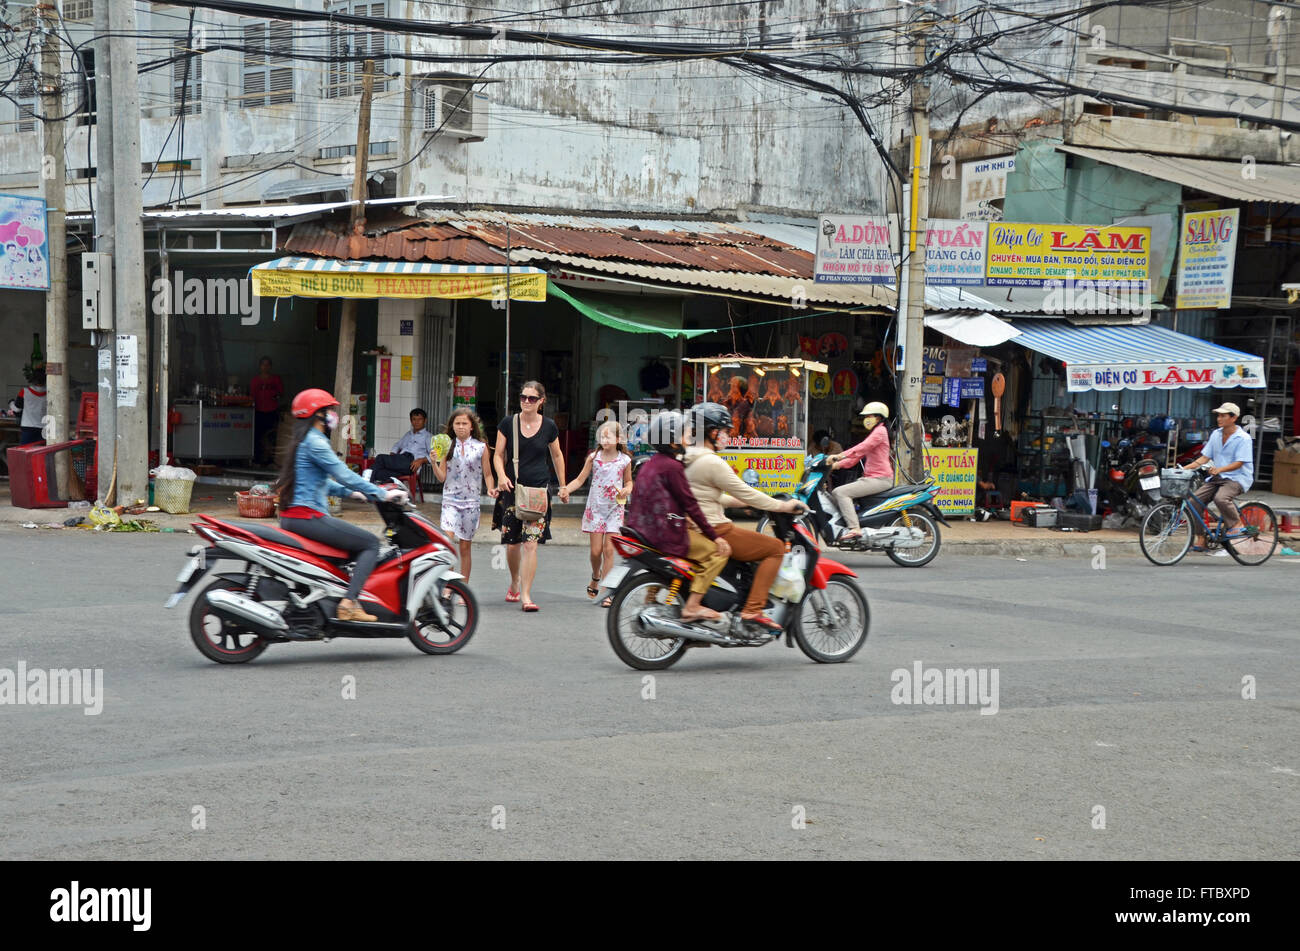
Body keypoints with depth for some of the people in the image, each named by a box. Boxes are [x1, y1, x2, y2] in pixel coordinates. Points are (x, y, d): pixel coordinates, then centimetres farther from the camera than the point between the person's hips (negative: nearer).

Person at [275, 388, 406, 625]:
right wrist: (382, 494, -11)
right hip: (308, 517, -11)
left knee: (356, 543, 25)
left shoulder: (302, 442, 20)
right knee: (371, 543, -10)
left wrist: (351, 492, 23)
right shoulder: (315, 442, -12)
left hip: (291, 517, 11)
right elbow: (344, 475, -16)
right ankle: (348, 604, -19)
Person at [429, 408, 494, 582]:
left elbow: (487, 474, 8)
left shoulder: (481, 447, 3)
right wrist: (435, 462, -13)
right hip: (450, 500, 0)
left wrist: (490, 489, -10)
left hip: (471, 501, 0)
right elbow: (442, 477, 4)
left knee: (465, 546, 7)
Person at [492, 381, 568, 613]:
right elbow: (498, 455, 4)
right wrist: (502, 476, -14)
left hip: (539, 488, -1)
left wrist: (563, 485, 20)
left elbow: (557, 456, 18)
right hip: (512, 488, 1)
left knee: (531, 543, -10)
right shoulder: (508, 423, 1)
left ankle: (526, 595, -9)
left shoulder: (549, 426, 3)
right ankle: (514, 583, 33)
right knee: (512, 543, 5)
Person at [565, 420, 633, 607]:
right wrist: (565, 489, -16)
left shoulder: (624, 460, -1)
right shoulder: (594, 457, -1)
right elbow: (580, 479, 0)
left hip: (614, 508, -1)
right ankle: (595, 578, 32)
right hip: (595, 507, 1)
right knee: (596, 550, 0)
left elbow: (628, 481, 14)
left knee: (609, 549, -7)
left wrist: (626, 490, -8)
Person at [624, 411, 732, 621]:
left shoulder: (651, 463, 15)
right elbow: (689, 505, -15)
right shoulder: (672, 466, -13)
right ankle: (692, 606, -14)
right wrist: (714, 536, -11)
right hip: (667, 534, -10)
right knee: (719, 551, -9)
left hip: (644, 530, 10)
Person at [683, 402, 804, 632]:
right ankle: (753, 609, -14)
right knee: (776, 548, -7)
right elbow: (744, 493, -15)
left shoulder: (686, 459, 12)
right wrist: (783, 506, -6)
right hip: (716, 531, -10)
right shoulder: (712, 463, -17)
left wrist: (742, 502, 22)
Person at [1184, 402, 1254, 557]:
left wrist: (1219, 469, -34)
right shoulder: (1216, 435, 10)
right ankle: (1200, 540, -4)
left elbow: (1239, 463, -18)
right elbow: (1204, 457, 9)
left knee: (1220, 498, -37)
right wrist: (1186, 468, -5)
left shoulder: (1243, 438, -10)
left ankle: (1237, 524, -12)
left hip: (1237, 478, -7)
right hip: (1217, 477, 7)